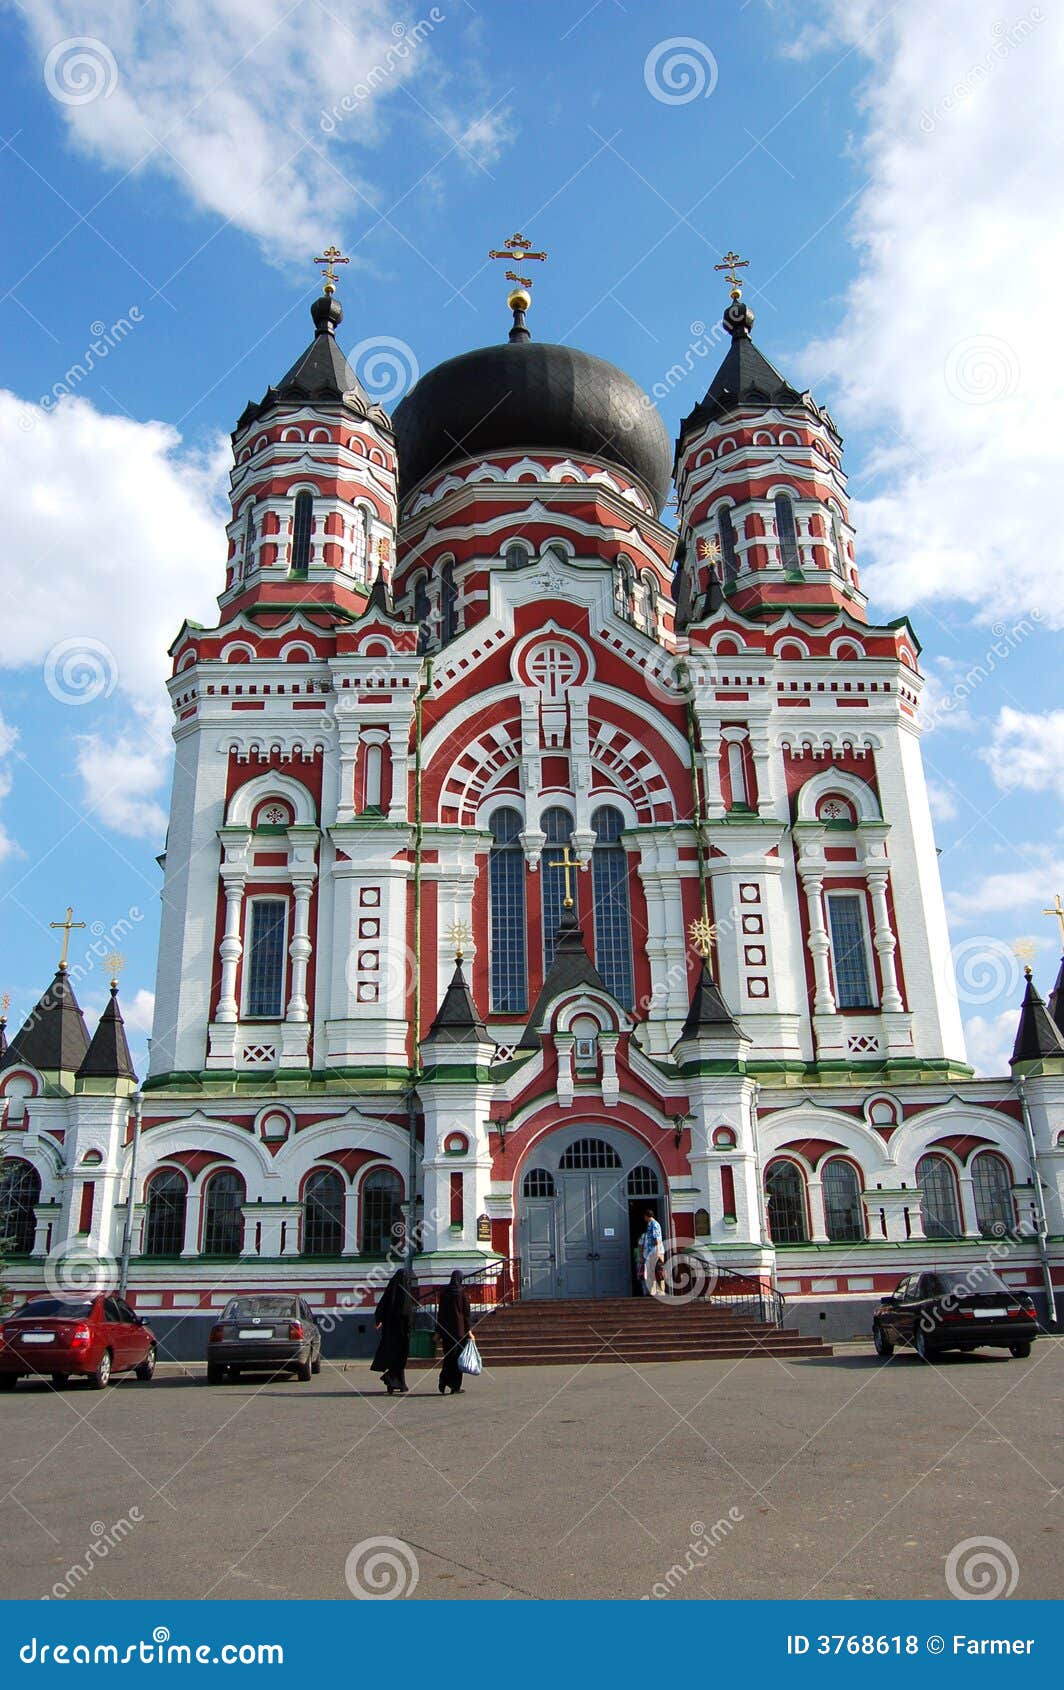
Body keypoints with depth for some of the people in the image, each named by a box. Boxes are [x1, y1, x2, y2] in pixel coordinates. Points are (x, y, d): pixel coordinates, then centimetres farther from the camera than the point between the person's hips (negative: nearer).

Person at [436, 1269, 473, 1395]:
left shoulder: (443, 1292, 3)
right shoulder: (463, 1293, -5)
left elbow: (440, 1312, 6)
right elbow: (467, 1312, -7)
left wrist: (438, 1331, 10)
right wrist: (469, 1329, -4)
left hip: (446, 1329, 3)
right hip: (459, 1329, -3)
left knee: (448, 1356, 11)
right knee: (458, 1356, 5)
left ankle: (443, 1382, -6)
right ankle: (455, 1386, 5)